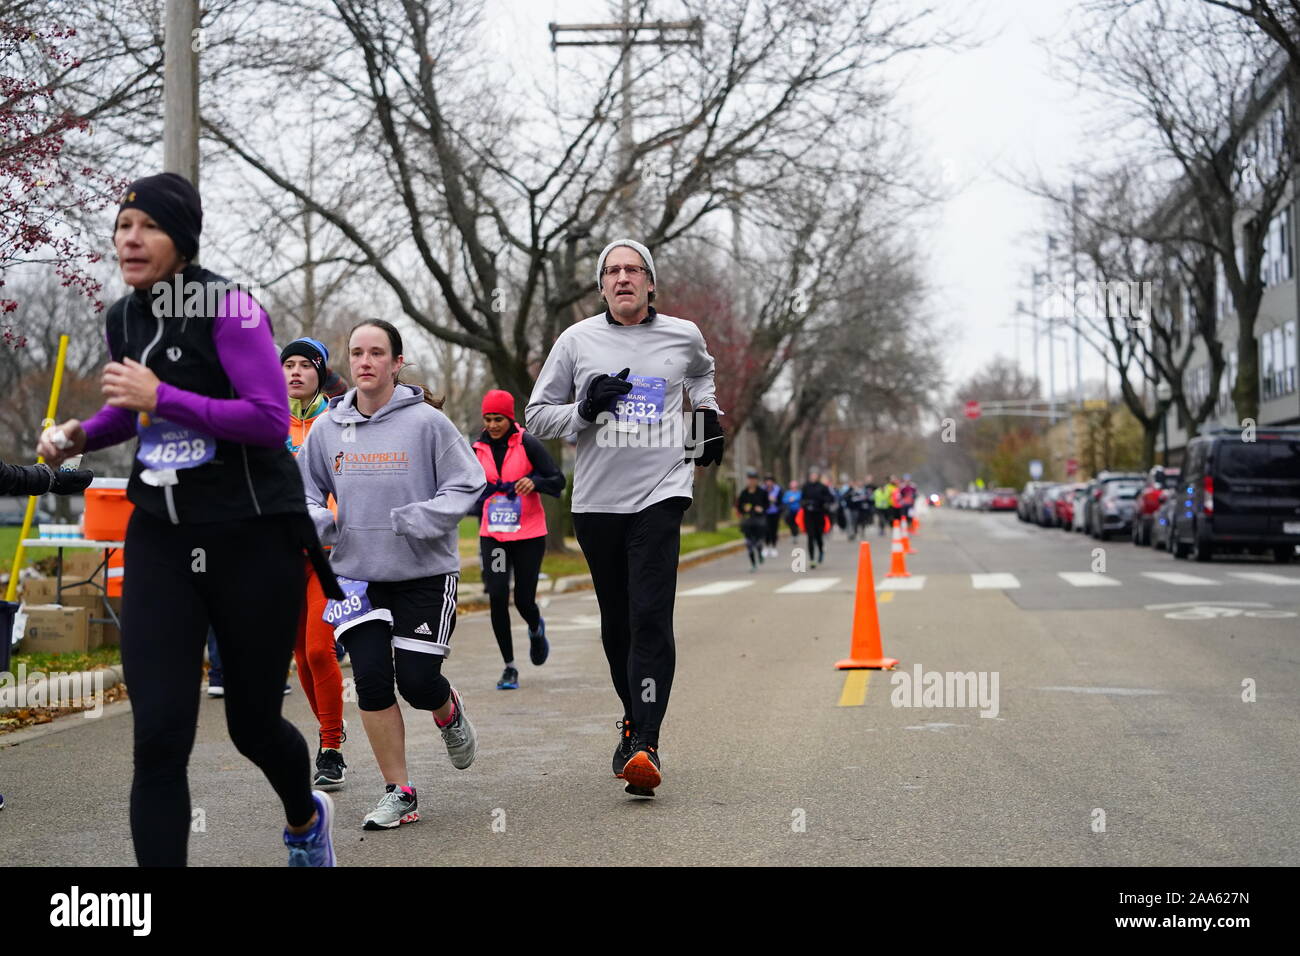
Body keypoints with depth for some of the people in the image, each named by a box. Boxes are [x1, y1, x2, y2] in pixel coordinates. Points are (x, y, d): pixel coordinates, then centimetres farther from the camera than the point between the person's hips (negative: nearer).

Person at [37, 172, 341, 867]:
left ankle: (306, 819, 45)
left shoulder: (228, 306, -13)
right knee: (159, 738, -8)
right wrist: (81, 435, 7)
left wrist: (161, 398, -24)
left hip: (254, 539, -4)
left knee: (252, 722, 11)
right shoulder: (123, 319, 7)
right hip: (160, 541, 5)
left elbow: (271, 420, -21)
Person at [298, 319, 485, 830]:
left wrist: (423, 519, -22)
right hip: (358, 573, 3)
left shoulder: (426, 421, -8)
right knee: (371, 678, -5)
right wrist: (316, 520, -7)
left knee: (417, 681, -6)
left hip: (425, 572, -3)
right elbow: (305, 490, 15)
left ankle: (449, 711, 33)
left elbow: (467, 483, -7)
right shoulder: (327, 427, 4)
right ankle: (399, 793, 9)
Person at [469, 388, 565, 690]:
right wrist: (473, 502, -1)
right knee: (497, 597, -9)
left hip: (529, 534, -3)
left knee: (525, 601, -1)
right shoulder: (478, 449, 6)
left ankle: (536, 630, 38)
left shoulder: (528, 444, -6)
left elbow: (557, 481, -8)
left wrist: (535, 482, -26)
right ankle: (509, 667, 2)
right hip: (493, 535, 3)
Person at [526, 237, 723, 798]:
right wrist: (585, 409, -10)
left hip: (660, 493, -1)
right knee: (617, 622, 9)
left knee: (651, 617, -15)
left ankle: (644, 744, -21)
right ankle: (634, 716, 31)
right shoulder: (577, 340, 4)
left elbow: (701, 372, 33)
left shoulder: (683, 336, 8)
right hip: (597, 499, 1)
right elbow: (537, 415, 7)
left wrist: (708, 413, 18)